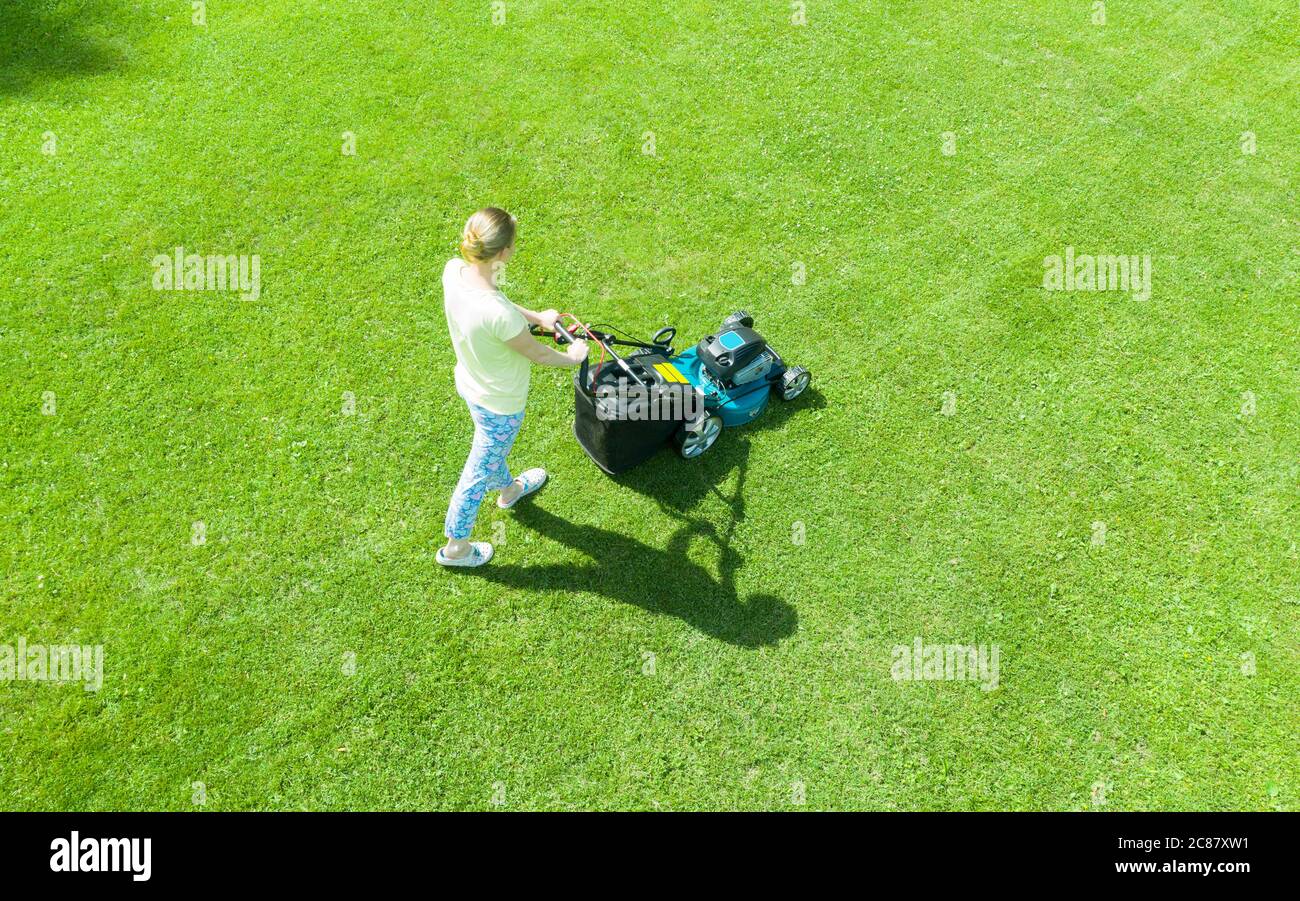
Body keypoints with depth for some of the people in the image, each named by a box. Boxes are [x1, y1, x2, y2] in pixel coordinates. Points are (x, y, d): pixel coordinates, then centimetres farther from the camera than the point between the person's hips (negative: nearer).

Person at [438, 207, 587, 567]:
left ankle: (508, 489, 69)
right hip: (499, 405, -7)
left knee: (492, 448, 36)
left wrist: (535, 316, 9)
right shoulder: (498, 314, -42)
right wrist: (572, 357, -2)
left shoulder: (453, 270, -21)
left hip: (468, 383, 7)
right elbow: (537, 355, -22)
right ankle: (455, 547, 43)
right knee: (478, 473, 18)